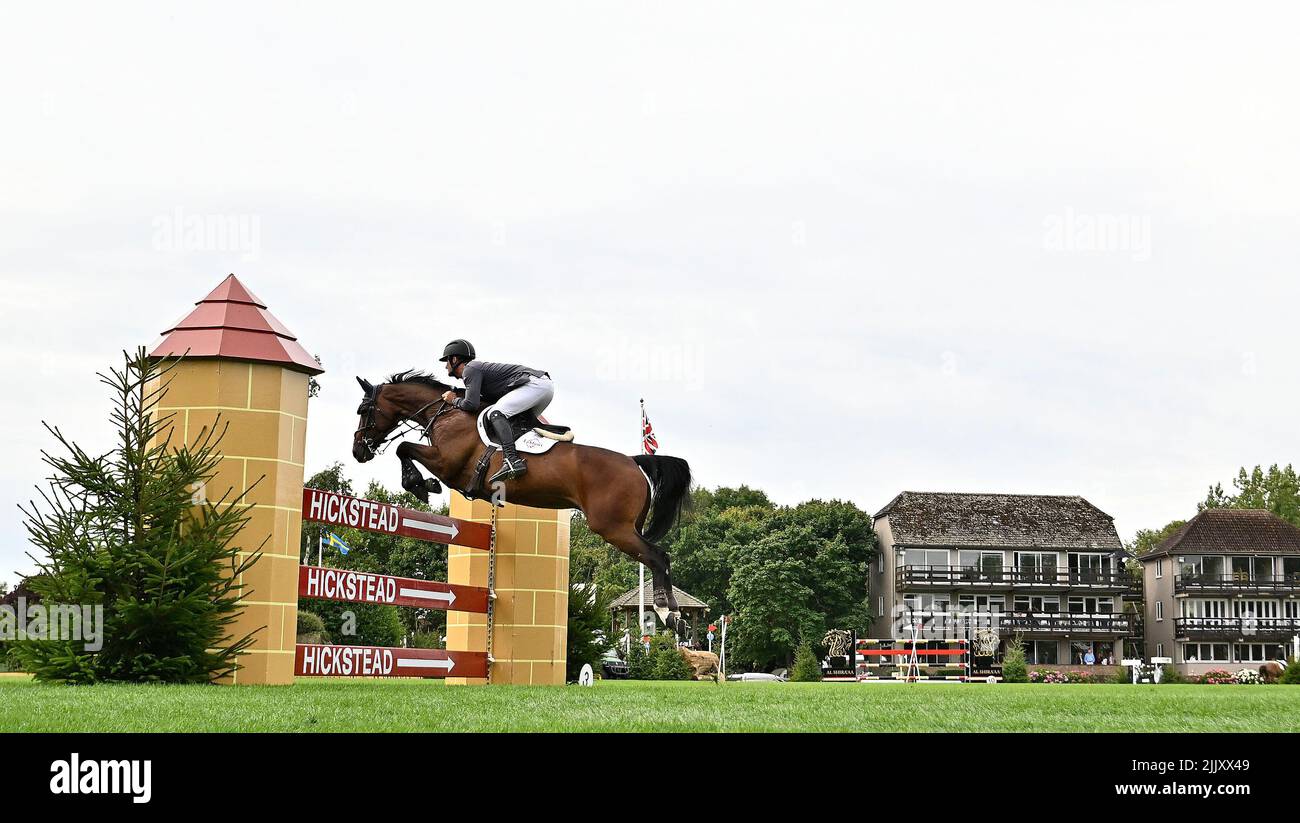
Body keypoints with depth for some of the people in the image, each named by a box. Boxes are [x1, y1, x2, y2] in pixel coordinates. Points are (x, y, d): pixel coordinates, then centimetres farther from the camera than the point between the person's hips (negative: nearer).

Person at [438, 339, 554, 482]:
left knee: (496, 413, -20)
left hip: (535, 384, -10)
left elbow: (471, 404, -13)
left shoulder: (470, 369, -3)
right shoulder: (480, 366, 27)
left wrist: (454, 400, 6)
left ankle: (513, 460, -36)